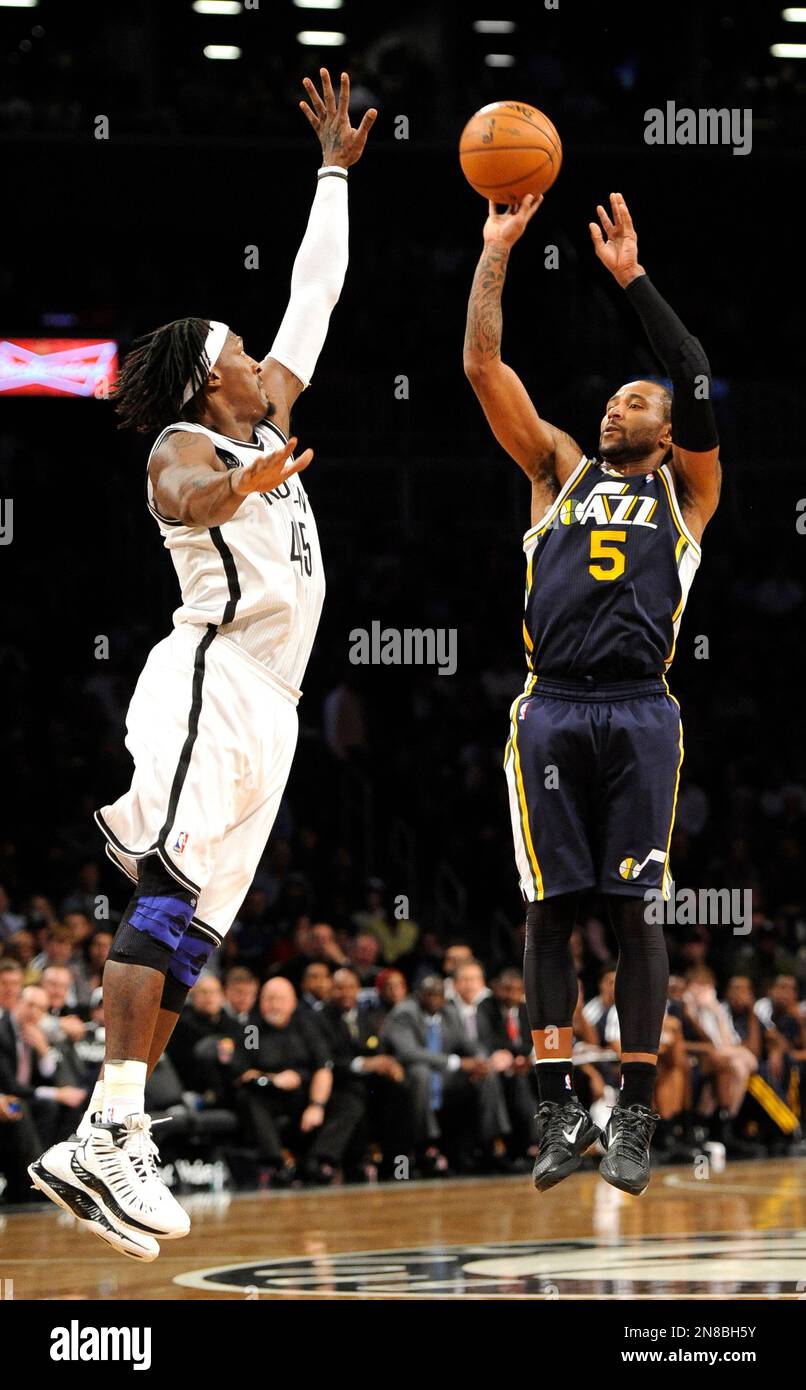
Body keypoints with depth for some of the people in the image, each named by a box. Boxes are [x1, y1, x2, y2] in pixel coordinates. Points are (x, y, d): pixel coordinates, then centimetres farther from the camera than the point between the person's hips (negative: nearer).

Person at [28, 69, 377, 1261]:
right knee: (171, 905, -21)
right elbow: (185, 502, -27)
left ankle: (99, 1150, -6)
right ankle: (110, 1137, -31)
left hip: (266, 709, 9)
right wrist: (241, 487, -50)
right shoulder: (185, 447, -2)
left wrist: (338, 173, 33)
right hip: (213, 682, -9)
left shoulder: (263, 427, 23)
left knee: (188, 931, 0)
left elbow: (313, 300, 30)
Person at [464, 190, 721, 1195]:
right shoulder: (560, 472, 21)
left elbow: (697, 387, -1)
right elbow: (484, 368, 13)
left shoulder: (684, 489, 16)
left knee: (633, 908, -3)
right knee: (550, 907, -2)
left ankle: (635, 1114, 1)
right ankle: (557, 1110, 1)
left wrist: (633, 279, -3)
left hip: (638, 710, -2)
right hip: (551, 710, 2)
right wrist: (495, 254, 7)